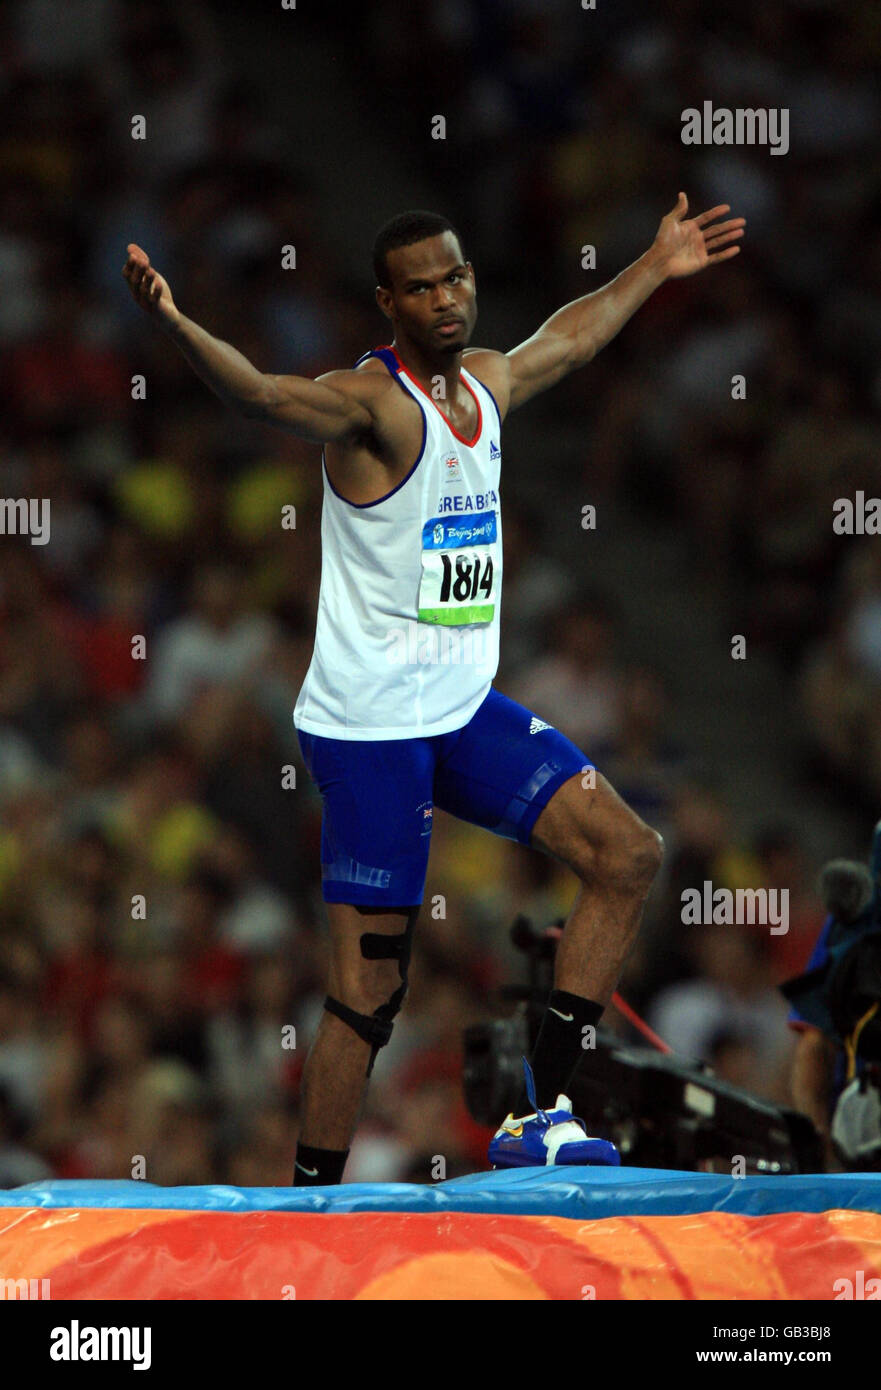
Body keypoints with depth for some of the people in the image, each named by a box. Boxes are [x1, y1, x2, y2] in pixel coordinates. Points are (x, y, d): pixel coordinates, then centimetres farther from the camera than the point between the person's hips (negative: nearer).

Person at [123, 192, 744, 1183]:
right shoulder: (371, 402, -15)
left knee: (626, 855, 0)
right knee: (368, 988, -8)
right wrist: (174, 327, -54)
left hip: (466, 710, 8)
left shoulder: (485, 383, 10)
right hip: (371, 725, -8)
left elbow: (566, 342, 33)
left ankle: (541, 1113, 2)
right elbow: (265, 397, -36)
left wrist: (653, 269, 45)